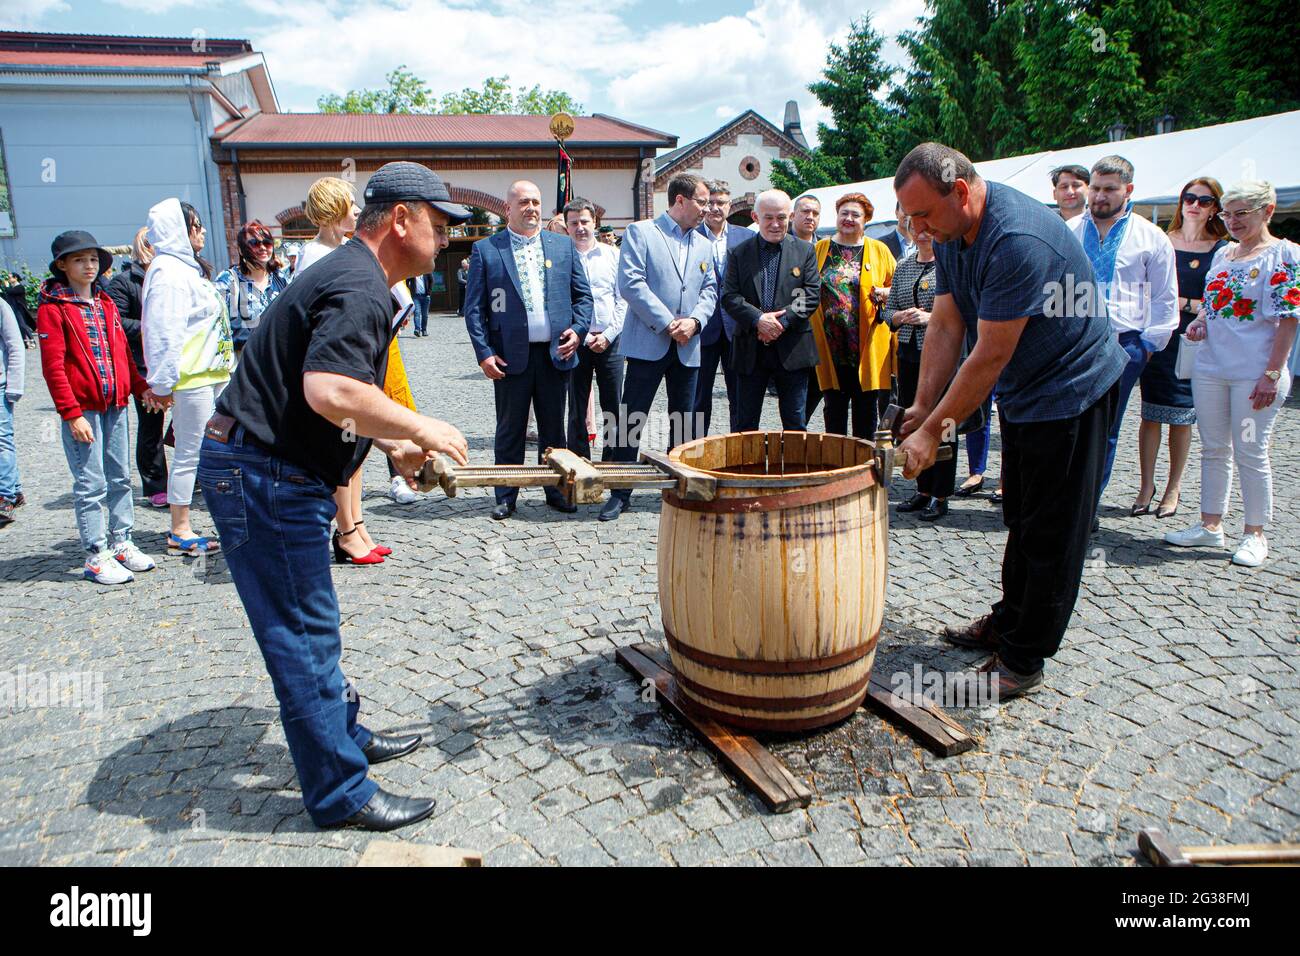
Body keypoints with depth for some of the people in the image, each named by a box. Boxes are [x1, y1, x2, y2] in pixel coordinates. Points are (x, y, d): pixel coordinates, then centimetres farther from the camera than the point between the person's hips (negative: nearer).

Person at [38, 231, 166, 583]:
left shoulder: (106, 305, 15)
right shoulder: (52, 308, -5)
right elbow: (53, 367, -10)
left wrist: (142, 388, 10)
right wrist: (71, 414, -15)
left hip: (116, 405, 6)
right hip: (82, 408, -6)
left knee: (120, 478, 11)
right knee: (91, 484, -3)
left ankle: (121, 543, 21)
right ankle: (96, 556, 4)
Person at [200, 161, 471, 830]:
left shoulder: (350, 276, 16)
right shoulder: (359, 288, -19)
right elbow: (329, 393, -34)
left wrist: (393, 443, 14)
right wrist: (422, 429, -21)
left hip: (272, 473, 11)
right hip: (264, 478, -11)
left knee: (310, 627, 20)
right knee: (304, 635, -2)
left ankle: (345, 737, 36)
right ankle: (342, 794, 9)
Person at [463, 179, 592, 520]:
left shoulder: (563, 245, 10)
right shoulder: (485, 249, 2)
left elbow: (583, 295, 12)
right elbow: (474, 307, -1)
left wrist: (578, 330, -4)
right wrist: (484, 353, -9)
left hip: (556, 352, 2)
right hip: (510, 355, -2)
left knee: (554, 428, 11)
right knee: (510, 430, 6)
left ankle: (556, 491, 23)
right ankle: (506, 497, 17)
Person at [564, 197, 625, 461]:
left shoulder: (612, 255, 8)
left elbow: (623, 300, 5)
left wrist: (608, 335, -5)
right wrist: (584, 337, -8)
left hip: (610, 340, 1)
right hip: (576, 342, -1)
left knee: (614, 407, 2)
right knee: (577, 409, 5)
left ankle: (613, 460, 12)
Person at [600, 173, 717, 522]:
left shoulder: (703, 244, 16)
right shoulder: (640, 232, -1)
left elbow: (709, 290, 13)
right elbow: (630, 283, -11)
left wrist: (694, 320, -8)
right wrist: (667, 323, -15)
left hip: (687, 346, 5)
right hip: (649, 343, -5)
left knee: (684, 423, 10)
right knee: (631, 420, -2)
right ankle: (620, 493, 7)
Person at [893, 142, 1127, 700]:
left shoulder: (1018, 239, -31)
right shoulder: (951, 232, -2)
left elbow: (991, 356, -29)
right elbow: (945, 326, -1)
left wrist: (933, 430, -24)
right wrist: (921, 407, -8)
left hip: (1071, 391, -9)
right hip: (1022, 392, 9)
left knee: (1051, 533, 0)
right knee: (1021, 520, 19)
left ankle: (1022, 662, 9)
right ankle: (1009, 622, 35)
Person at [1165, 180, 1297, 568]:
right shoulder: (1222, 253, 13)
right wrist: (1199, 322, 0)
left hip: (1254, 373, -6)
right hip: (1210, 368, 6)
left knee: (1250, 454, 1)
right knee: (1213, 449, 11)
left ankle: (1255, 535, 13)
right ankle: (1210, 526, 21)